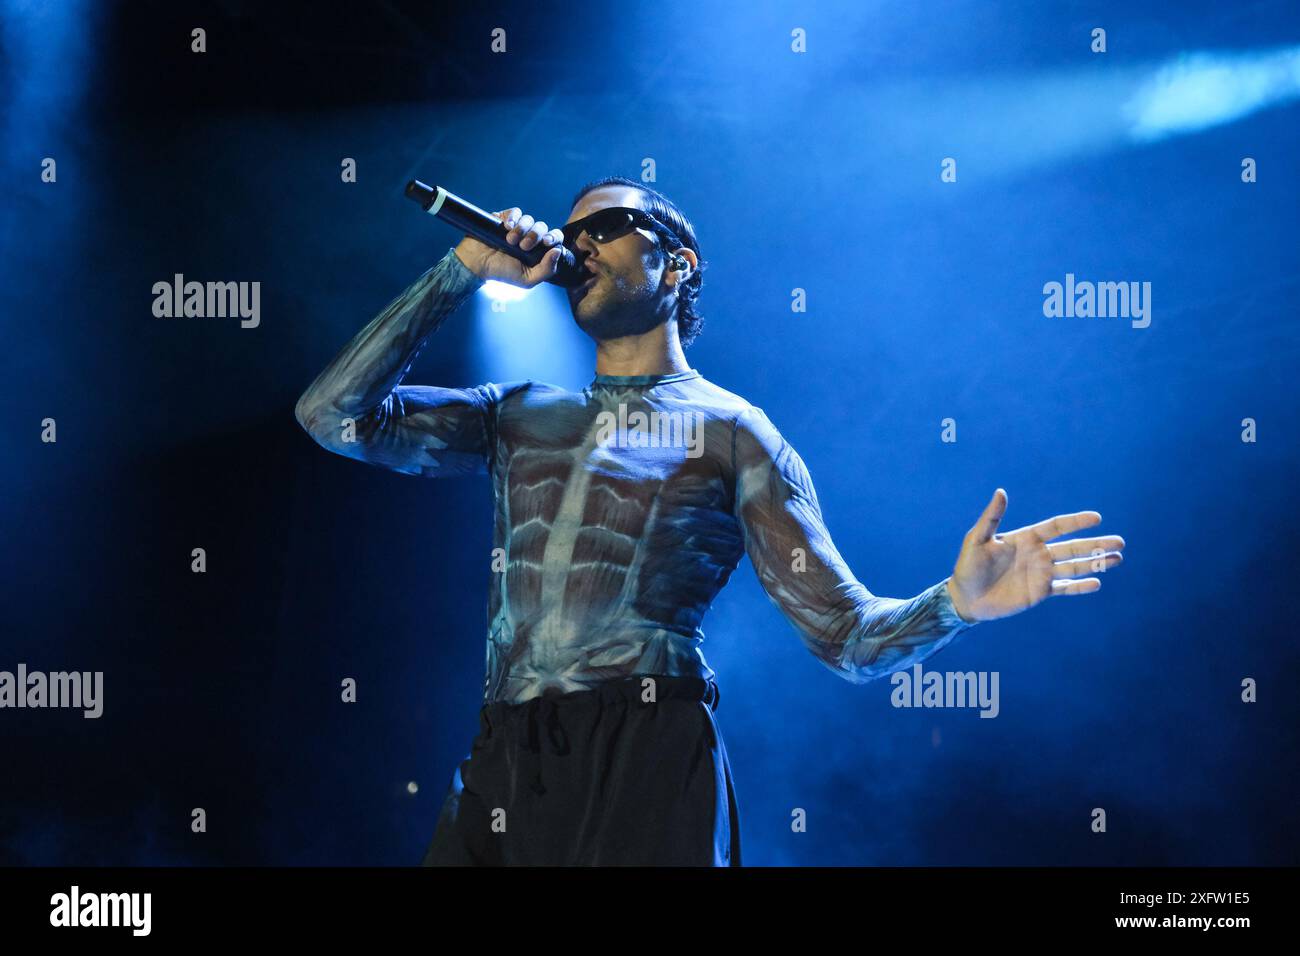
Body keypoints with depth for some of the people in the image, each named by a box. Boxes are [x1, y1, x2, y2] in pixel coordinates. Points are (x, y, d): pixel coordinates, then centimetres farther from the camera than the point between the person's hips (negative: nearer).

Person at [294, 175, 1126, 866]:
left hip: (645, 754, -4)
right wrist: (464, 270, 10)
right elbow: (336, 414, 10)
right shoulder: (520, 416, 20)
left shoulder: (730, 432, 7)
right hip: (502, 770, 4)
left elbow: (849, 636, 2)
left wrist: (957, 602, -21)